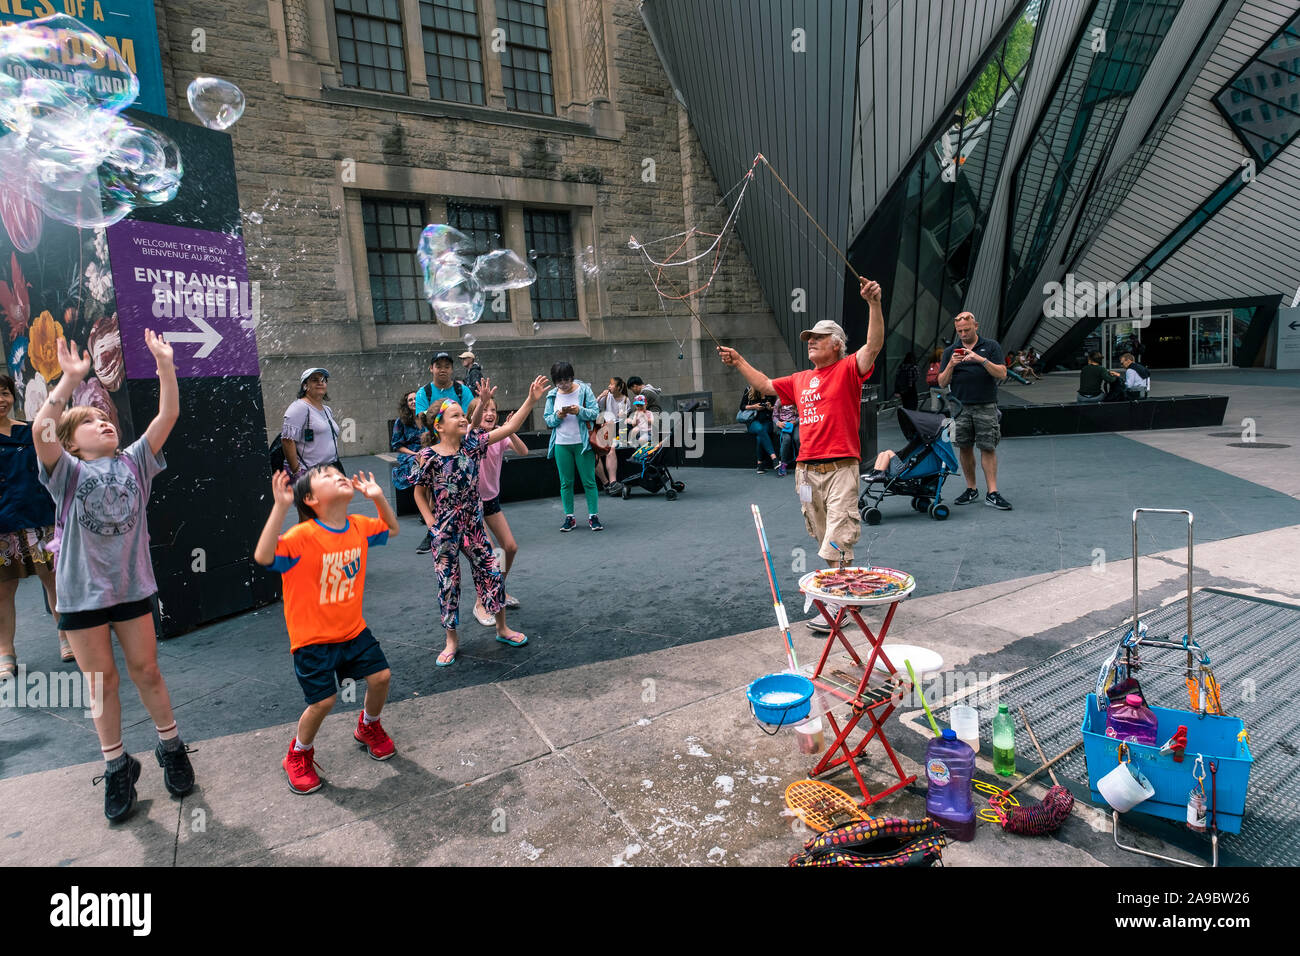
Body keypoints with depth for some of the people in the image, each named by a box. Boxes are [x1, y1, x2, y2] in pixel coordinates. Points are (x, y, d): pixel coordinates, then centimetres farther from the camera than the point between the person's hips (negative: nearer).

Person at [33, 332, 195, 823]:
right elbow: (40, 429, -24)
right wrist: (70, 378, -28)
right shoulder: (68, 473, -4)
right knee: (101, 682, 10)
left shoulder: (134, 463, 2)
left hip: (132, 585, 1)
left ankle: (171, 748, 27)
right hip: (82, 593, -1)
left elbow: (168, 416, -8)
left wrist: (165, 364, -15)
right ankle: (117, 767, 25)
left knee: (146, 671, 11)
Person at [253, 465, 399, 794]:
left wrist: (378, 498, -1)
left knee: (381, 676, 4)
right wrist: (280, 507, -43)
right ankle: (299, 754, 25)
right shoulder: (302, 536, -22)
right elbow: (263, 556, -37)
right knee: (324, 700, -6)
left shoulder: (359, 526, -4)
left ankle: (368, 726, 37)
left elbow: (392, 529, 16)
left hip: (353, 629, 6)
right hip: (313, 638, -5)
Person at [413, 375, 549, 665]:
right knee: (448, 584, 8)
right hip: (445, 532, -3)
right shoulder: (429, 456, -13)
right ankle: (452, 640, 25)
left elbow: (509, 428, -9)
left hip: (474, 525, 3)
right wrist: (431, 522, -6)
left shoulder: (471, 443, -5)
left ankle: (502, 629, 27)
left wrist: (531, 400, -16)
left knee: (492, 575, 8)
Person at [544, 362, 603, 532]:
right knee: (566, 483, 7)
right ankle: (569, 518, 15)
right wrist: (557, 416, -12)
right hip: (561, 444, 3)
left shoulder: (584, 389, -1)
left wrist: (579, 411, -20)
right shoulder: (552, 395, 6)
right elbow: (548, 420, 7)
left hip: (582, 442, -2)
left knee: (589, 481, -1)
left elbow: (595, 413, -4)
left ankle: (593, 516, 7)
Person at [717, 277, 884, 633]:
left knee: (838, 538, -10)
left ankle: (837, 605, -6)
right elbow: (766, 385, 31)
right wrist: (739, 362, 30)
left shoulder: (848, 370, 0)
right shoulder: (801, 380, 19)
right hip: (807, 469, 7)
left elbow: (875, 344, -16)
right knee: (824, 539, 13)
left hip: (840, 467, -7)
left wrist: (874, 303, -28)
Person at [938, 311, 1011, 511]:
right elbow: (942, 383, 7)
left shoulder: (991, 346, 5)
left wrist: (981, 359, -16)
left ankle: (992, 493, -4)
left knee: (988, 448, -5)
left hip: (986, 406, -2)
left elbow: (1002, 374, -4)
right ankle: (971, 489, 17)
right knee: (964, 448, 5)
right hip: (960, 407, 2)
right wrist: (951, 365, -10)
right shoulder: (950, 351, 11)